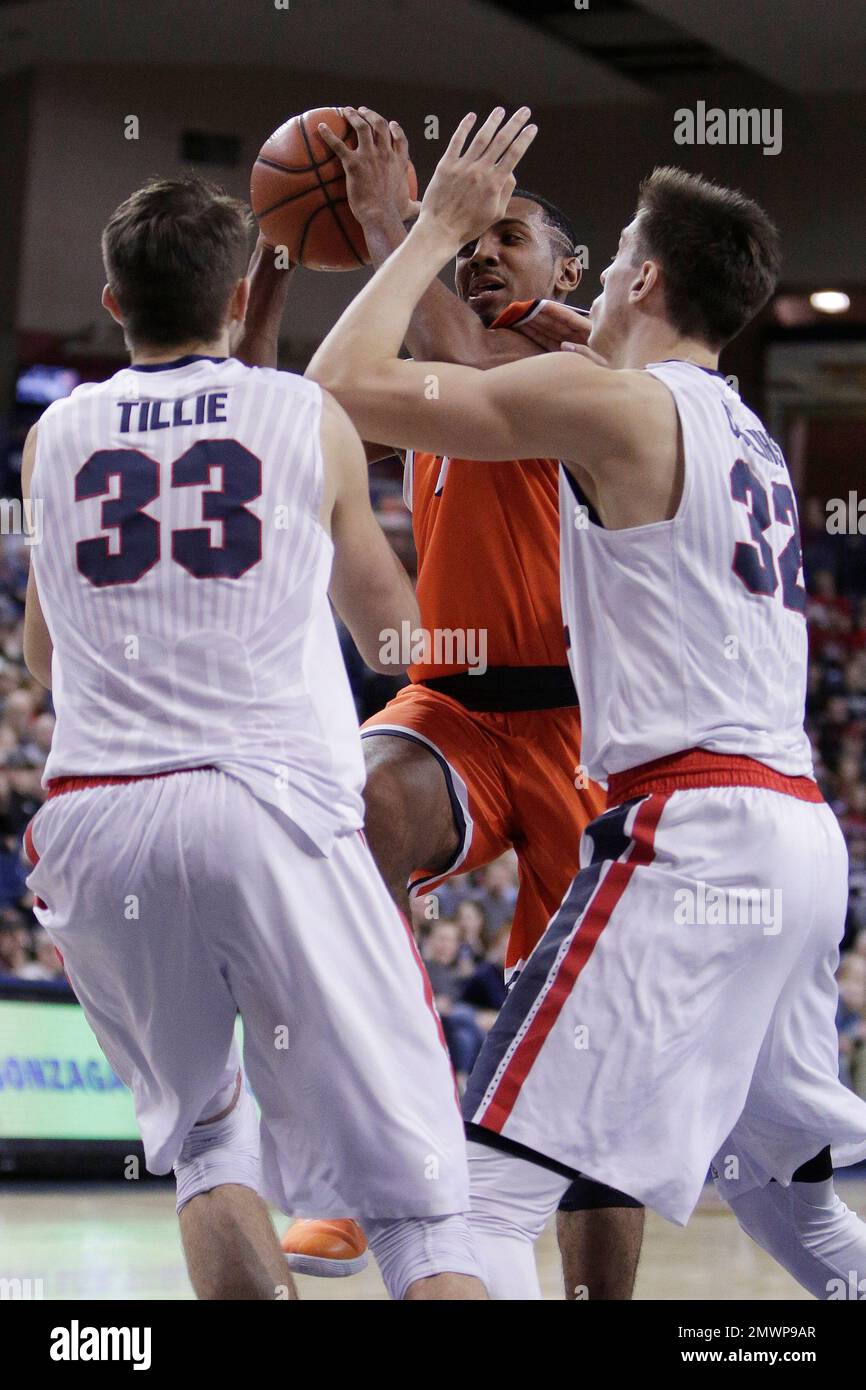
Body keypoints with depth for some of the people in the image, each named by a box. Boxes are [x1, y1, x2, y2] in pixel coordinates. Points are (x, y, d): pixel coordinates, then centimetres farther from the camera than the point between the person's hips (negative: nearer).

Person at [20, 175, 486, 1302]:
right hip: (278, 806, -2)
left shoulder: (54, 437, 14)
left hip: (96, 820, 3)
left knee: (202, 1135, 21)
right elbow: (392, 626, 24)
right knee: (409, 1185, -2)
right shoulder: (310, 417, 8)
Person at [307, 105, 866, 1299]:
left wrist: (439, 227, 5)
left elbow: (347, 384, -8)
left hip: (693, 831, -9)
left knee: (493, 1178, -13)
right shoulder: (745, 430, 20)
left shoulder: (613, 401, -6)